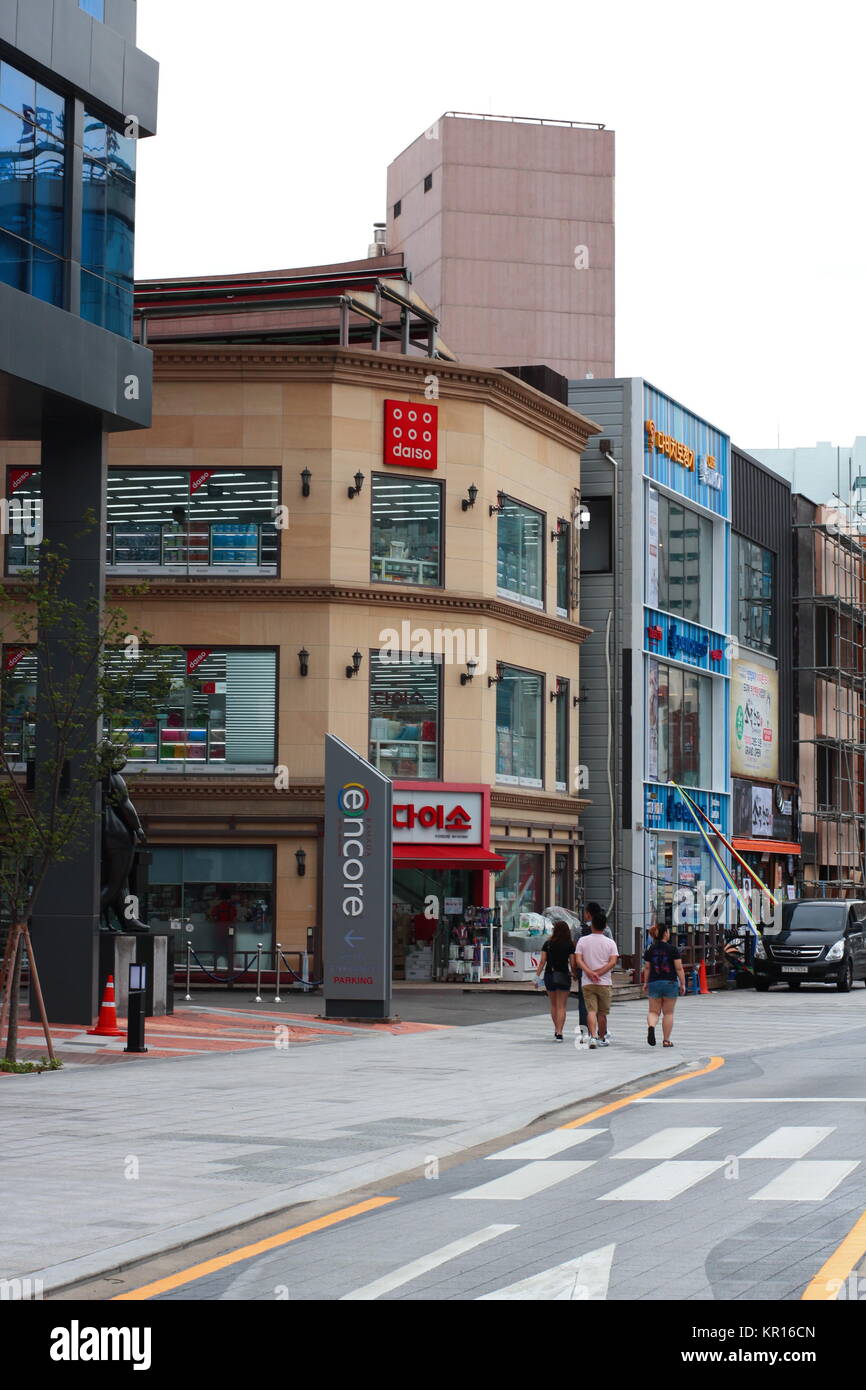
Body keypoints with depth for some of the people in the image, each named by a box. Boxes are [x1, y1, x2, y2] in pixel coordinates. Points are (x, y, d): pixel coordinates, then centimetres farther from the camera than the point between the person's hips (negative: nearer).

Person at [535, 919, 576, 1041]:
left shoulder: (548, 943, 0)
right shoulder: (570, 945, -4)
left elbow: (542, 961, -2)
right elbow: (572, 963, -5)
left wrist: (537, 976, 3)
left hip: (549, 976, 2)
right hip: (563, 976, -2)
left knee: (553, 1005, 19)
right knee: (561, 1006, 1)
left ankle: (557, 1030, 30)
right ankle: (559, 1032, -9)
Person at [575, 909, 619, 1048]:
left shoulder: (583, 940, 1)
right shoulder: (610, 942, -1)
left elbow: (578, 960, -8)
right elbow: (612, 962, -11)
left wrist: (590, 973, -14)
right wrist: (598, 973, -11)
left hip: (587, 983, 0)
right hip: (604, 982, 0)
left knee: (591, 1010, -3)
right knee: (602, 1012, 12)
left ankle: (593, 1036, -21)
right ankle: (601, 1038, 22)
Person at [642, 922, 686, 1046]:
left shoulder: (650, 950, 2)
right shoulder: (673, 949, -7)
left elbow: (647, 968, 5)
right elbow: (679, 968, -8)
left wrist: (645, 983, 16)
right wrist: (682, 984, -1)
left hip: (653, 983, 2)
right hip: (670, 983, -2)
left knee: (653, 1011, 8)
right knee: (668, 1013, 8)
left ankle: (651, 1026, -23)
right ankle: (666, 1040, 10)